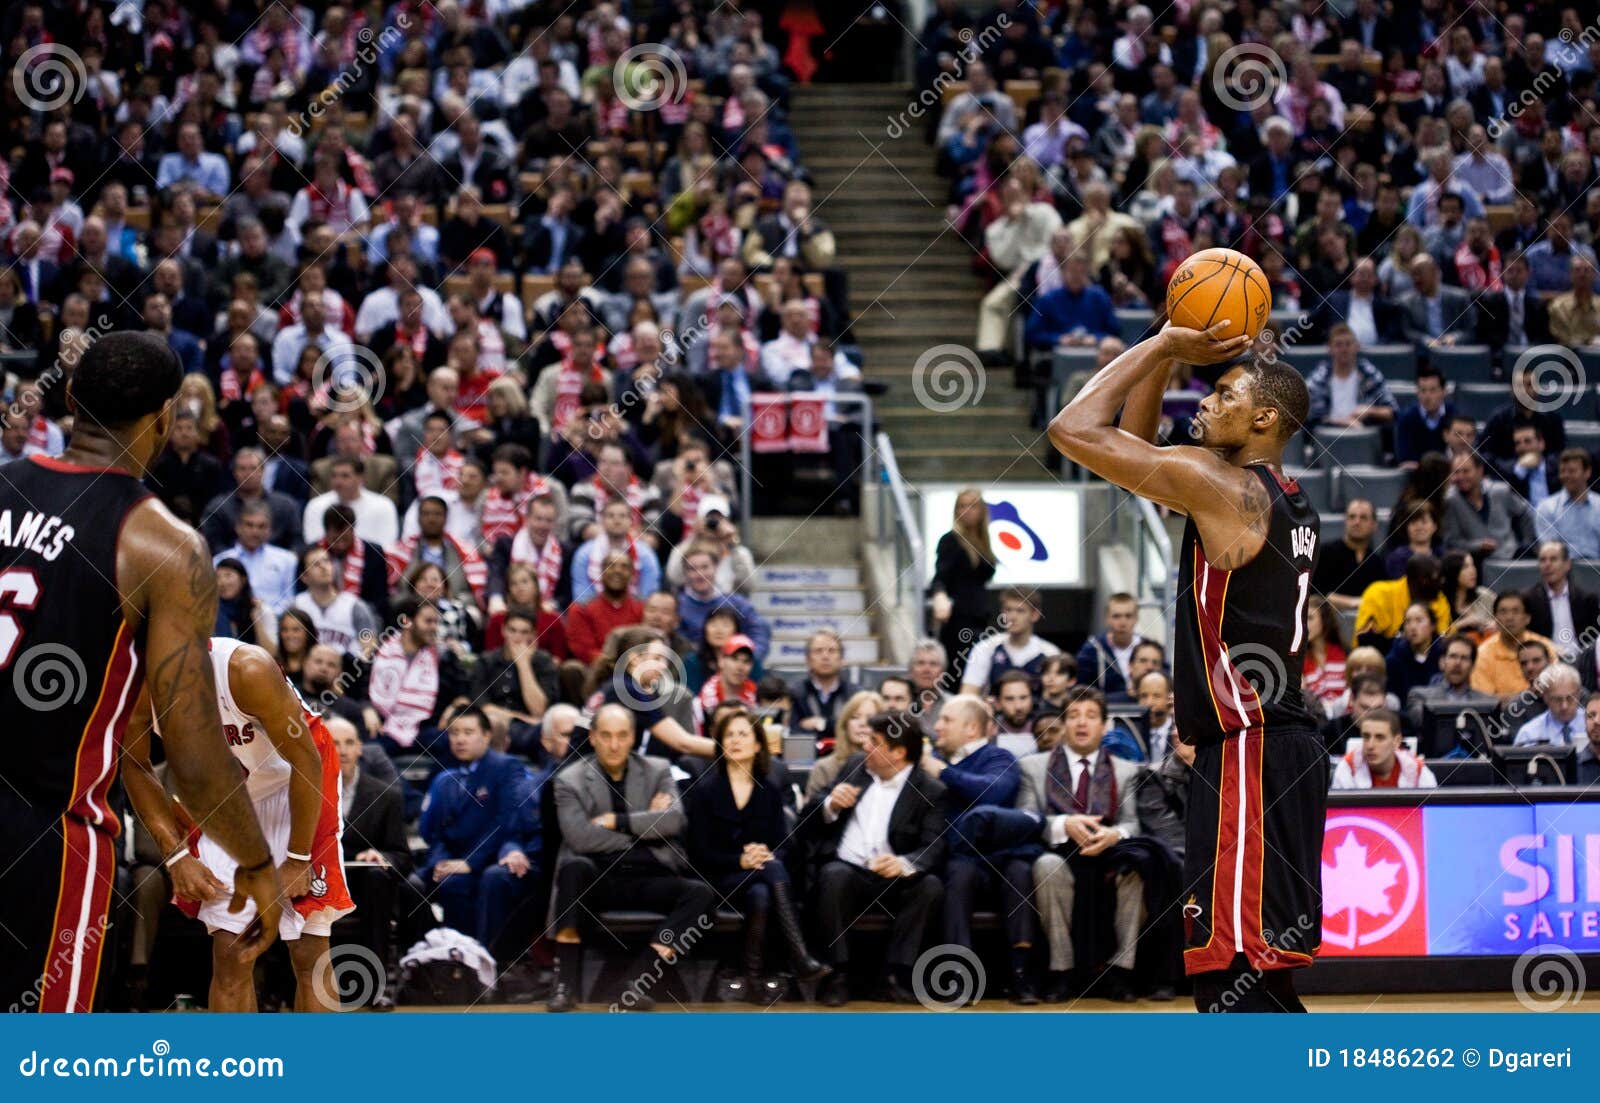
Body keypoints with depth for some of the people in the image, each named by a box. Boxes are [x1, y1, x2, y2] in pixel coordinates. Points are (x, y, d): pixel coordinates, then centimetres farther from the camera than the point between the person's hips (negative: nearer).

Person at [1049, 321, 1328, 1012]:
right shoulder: (1282, 497, 16)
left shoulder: (1219, 483, -11)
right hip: (1281, 748, 10)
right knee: (1256, 976, 15)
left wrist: (1163, 344, -2)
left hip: (1249, 754, -10)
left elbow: (1073, 430, -11)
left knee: (1236, 978, -12)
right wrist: (1169, 352, 17)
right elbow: (1133, 443, 27)